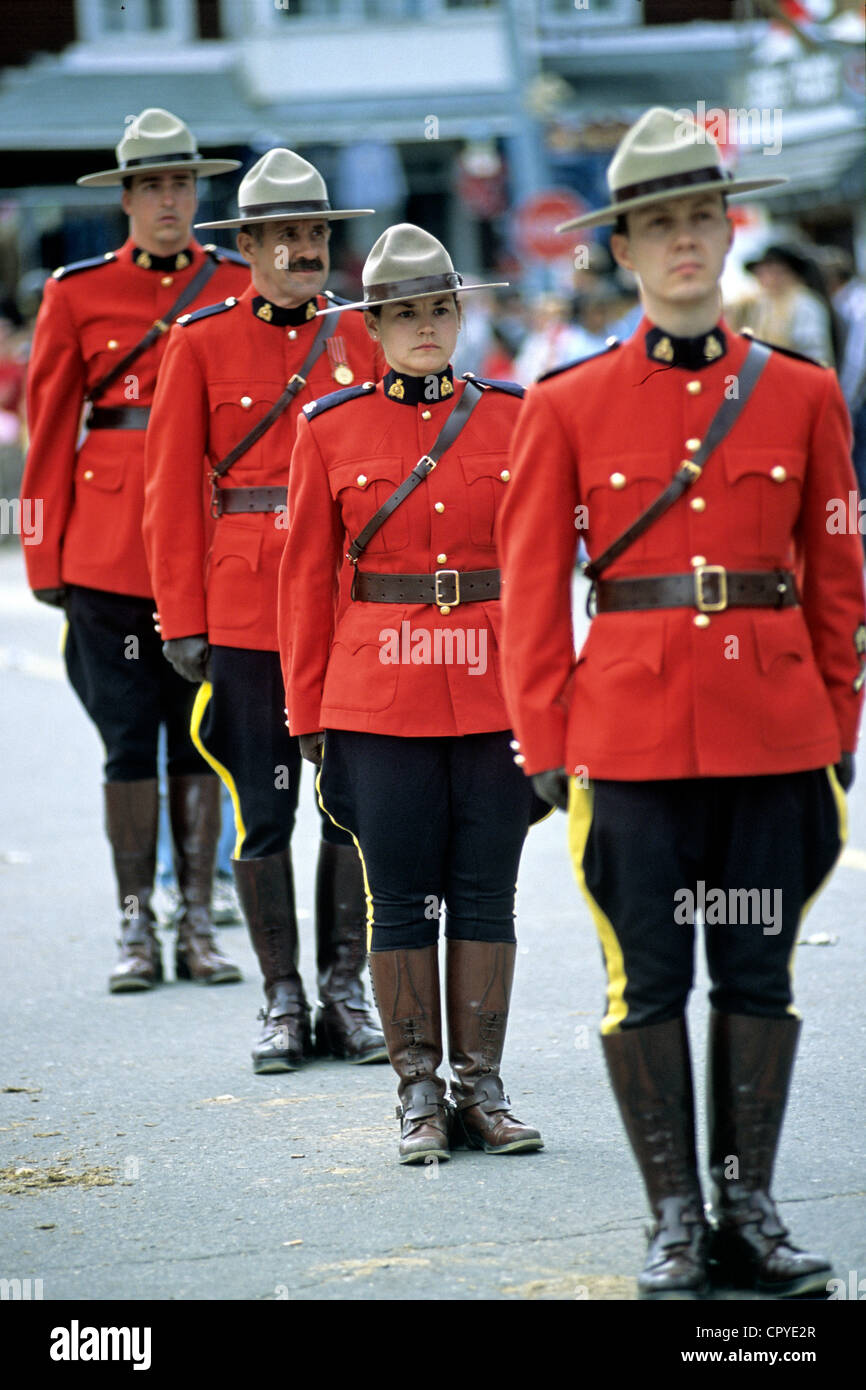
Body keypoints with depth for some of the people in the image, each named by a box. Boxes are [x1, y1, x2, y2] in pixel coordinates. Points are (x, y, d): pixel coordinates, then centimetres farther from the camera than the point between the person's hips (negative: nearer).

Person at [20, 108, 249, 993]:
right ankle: (136, 929, 9)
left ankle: (197, 923, 12)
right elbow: (50, 429, 5)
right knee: (128, 737, 2)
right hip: (110, 541, -1)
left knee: (200, 732, 5)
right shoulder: (77, 292, 3)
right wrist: (45, 555, 1)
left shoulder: (240, 287, 6)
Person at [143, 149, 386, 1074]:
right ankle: (283, 998, 13)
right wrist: (183, 620, -4)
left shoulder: (361, 339, 7)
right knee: (263, 811, 3)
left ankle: (344, 991, 14)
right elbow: (173, 491, 0)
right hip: (247, 607, -2)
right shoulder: (201, 343, 1)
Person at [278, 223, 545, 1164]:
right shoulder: (330, 430, 2)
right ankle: (418, 1093, 11)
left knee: (486, 896, 4)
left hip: (495, 692, 1)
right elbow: (305, 583, 4)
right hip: (381, 700, -1)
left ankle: (480, 1088, 12)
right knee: (400, 900, 3)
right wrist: (311, 722, 2)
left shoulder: (514, 417, 4)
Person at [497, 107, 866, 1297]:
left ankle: (749, 1209, 16)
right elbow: (531, 590, 2)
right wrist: (547, 746, -3)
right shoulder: (568, 408, 2)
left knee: (759, 974, 6)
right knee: (647, 980, 2)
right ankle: (676, 1220, 12)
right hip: (632, 737, -1)